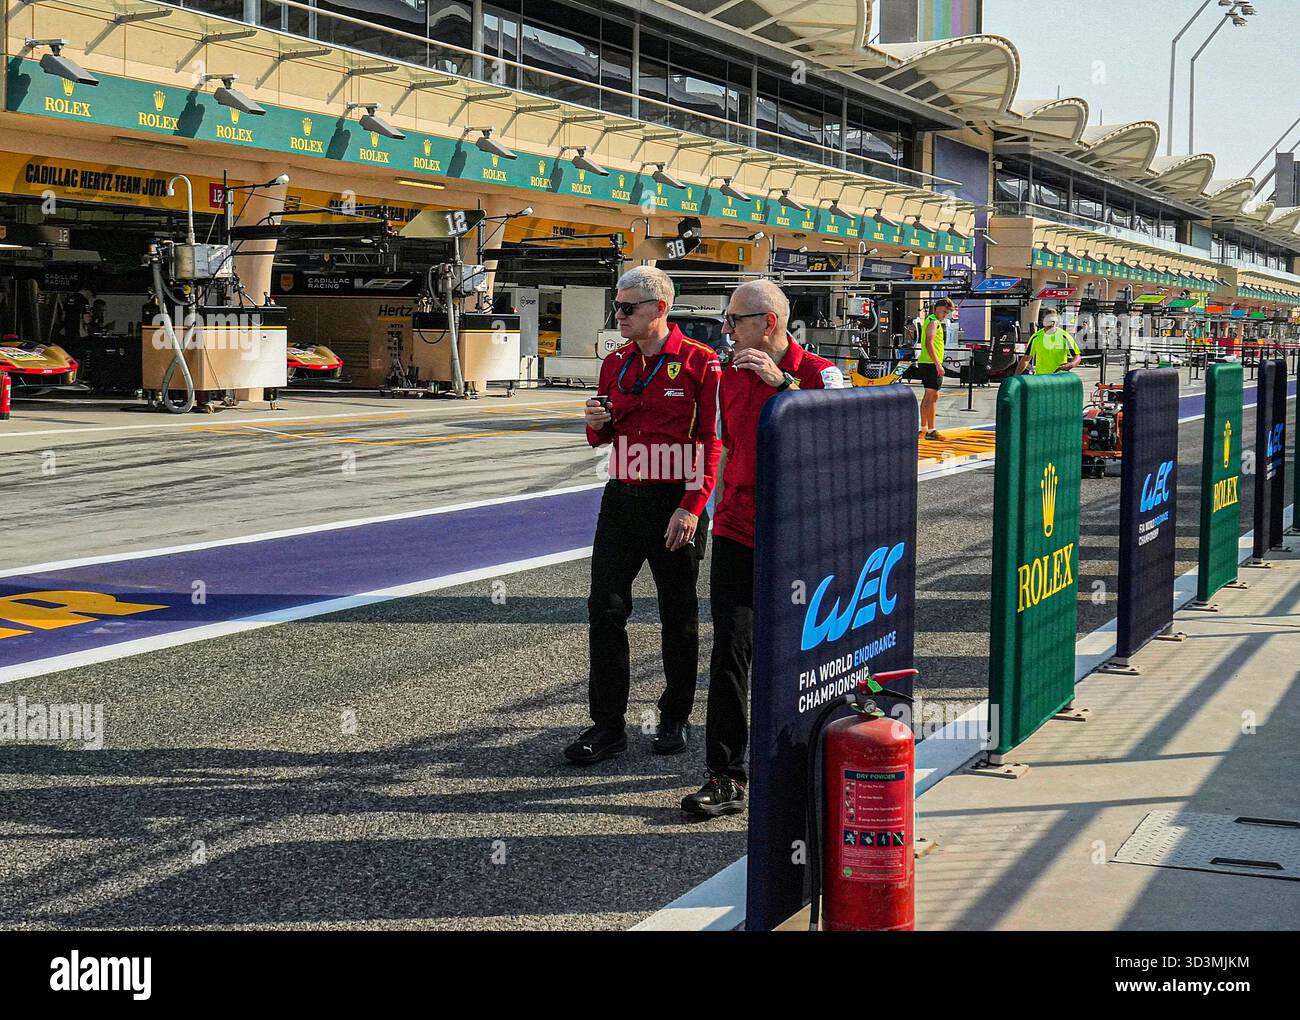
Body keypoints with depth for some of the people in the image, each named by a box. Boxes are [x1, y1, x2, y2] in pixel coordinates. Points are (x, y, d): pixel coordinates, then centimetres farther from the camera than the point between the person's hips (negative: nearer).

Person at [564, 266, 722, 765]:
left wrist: (692, 508, -16)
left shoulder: (699, 362, -7)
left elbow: (711, 440, -9)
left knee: (678, 615, 8)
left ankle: (675, 719, 23)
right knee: (605, 608, 0)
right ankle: (607, 725, 7)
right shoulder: (615, 364, 10)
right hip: (622, 499, 5)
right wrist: (598, 422, -5)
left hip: (676, 504, -5)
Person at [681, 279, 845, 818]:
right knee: (730, 648, -8)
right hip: (738, 529, 3)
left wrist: (783, 381, -28)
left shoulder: (817, 372, -6)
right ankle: (724, 777, -8)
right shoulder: (731, 374, 9)